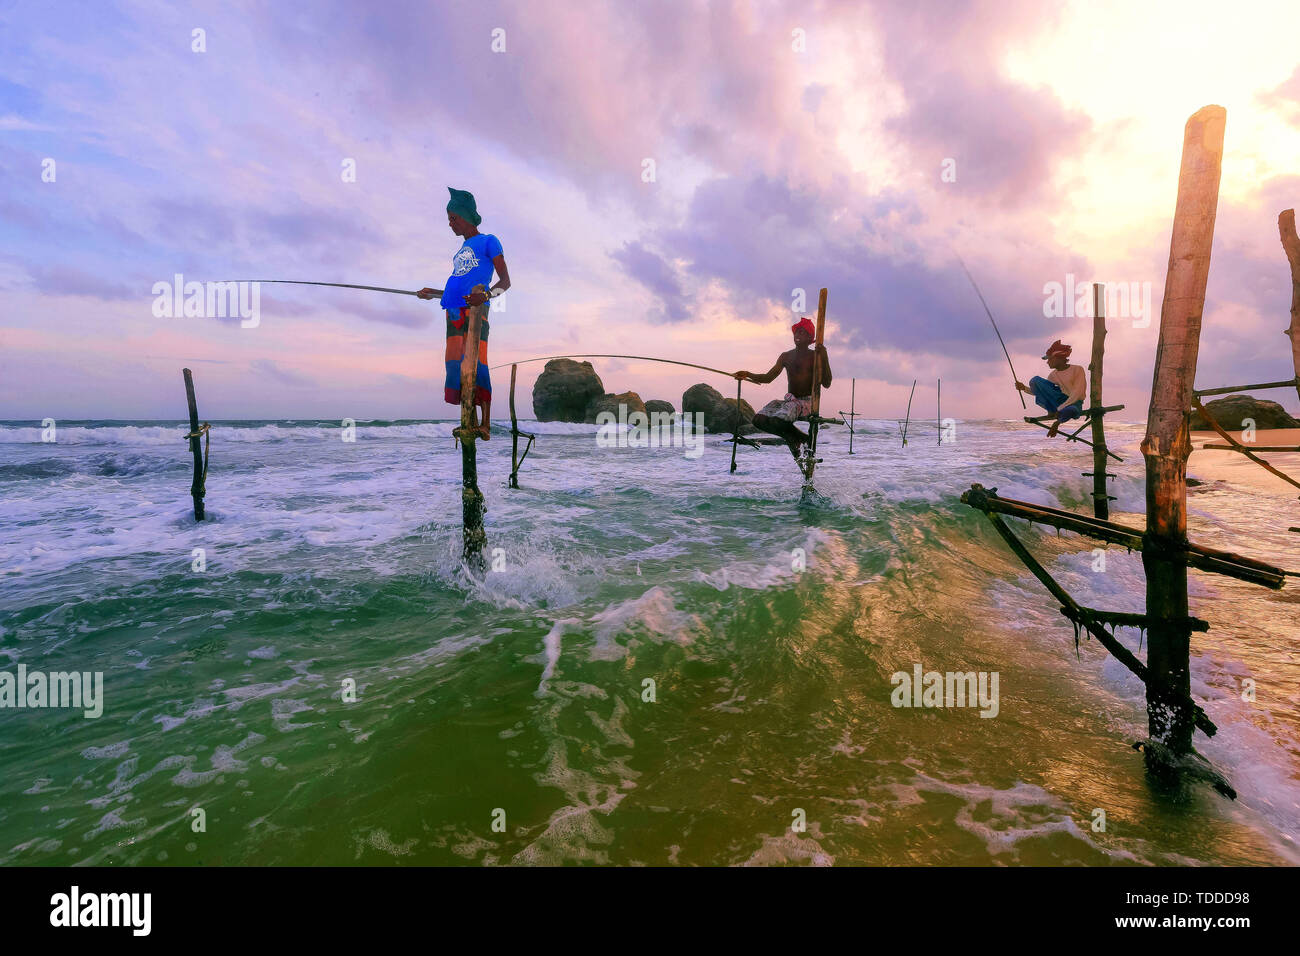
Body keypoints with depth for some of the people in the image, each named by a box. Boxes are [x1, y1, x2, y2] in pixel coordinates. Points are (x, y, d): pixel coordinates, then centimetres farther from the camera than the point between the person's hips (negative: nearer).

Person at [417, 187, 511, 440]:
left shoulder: (489, 242, 5)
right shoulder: (462, 250, 27)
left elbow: (505, 281, -4)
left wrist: (486, 296, -22)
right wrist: (434, 293, 31)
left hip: (474, 310, -8)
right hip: (453, 314, 8)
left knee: (476, 364, -16)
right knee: (457, 366, -1)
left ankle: (485, 425, -18)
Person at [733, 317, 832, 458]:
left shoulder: (815, 356, 1)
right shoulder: (786, 356, 15)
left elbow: (826, 384, -7)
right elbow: (768, 378, 16)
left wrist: (824, 357, -16)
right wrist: (748, 375, 0)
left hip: (807, 402, -5)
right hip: (789, 401, 6)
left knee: (777, 421, -32)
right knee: (759, 420, -19)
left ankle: (799, 437, -2)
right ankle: (791, 437, -1)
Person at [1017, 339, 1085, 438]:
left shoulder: (1077, 369, -7)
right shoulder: (1053, 375, 9)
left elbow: (1077, 393, -15)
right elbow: (1043, 392, 17)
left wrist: (1061, 408, -21)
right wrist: (1025, 388, 5)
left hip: (1074, 403, -5)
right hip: (1060, 399, 5)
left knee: (1069, 411, -47)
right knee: (1036, 380, -13)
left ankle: (1057, 422, -9)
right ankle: (1052, 411, -11)